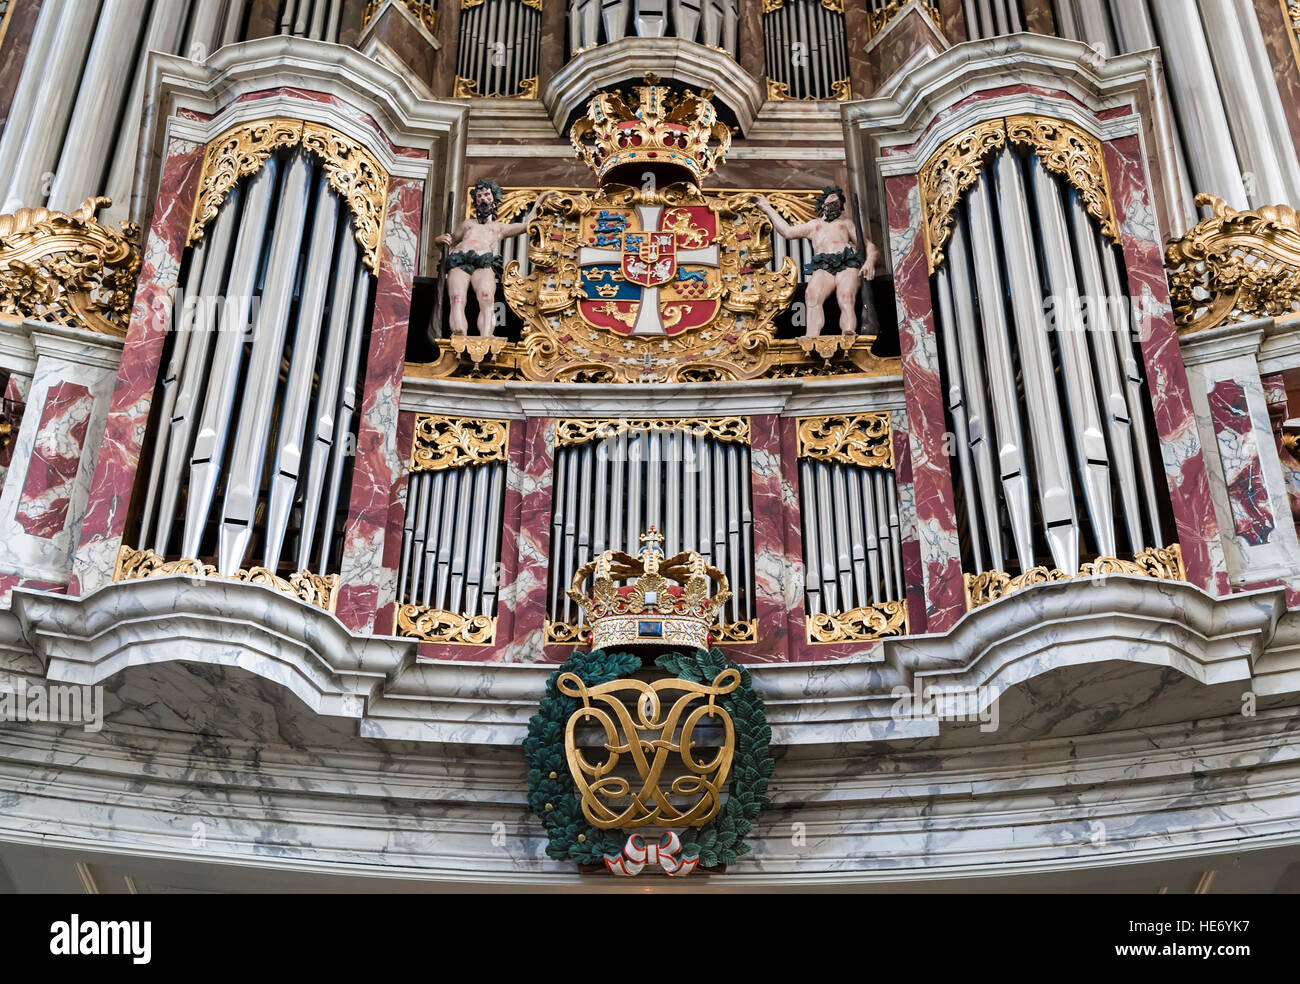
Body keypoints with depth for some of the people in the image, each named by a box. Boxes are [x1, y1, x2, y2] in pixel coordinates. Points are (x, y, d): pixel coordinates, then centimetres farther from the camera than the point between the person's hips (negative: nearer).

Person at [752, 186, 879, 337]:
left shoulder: (847, 222, 35)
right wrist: (768, 208, 41)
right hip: (822, 267, 0)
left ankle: (848, 335, -56)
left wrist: (870, 262, 0)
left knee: (846, 300, -33)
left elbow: (869, 246, 24)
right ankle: (812, 338, -53)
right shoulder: (814, 225, 42)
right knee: (812, 295, -34)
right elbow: (788, 231, 35)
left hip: (847, 264, 0)